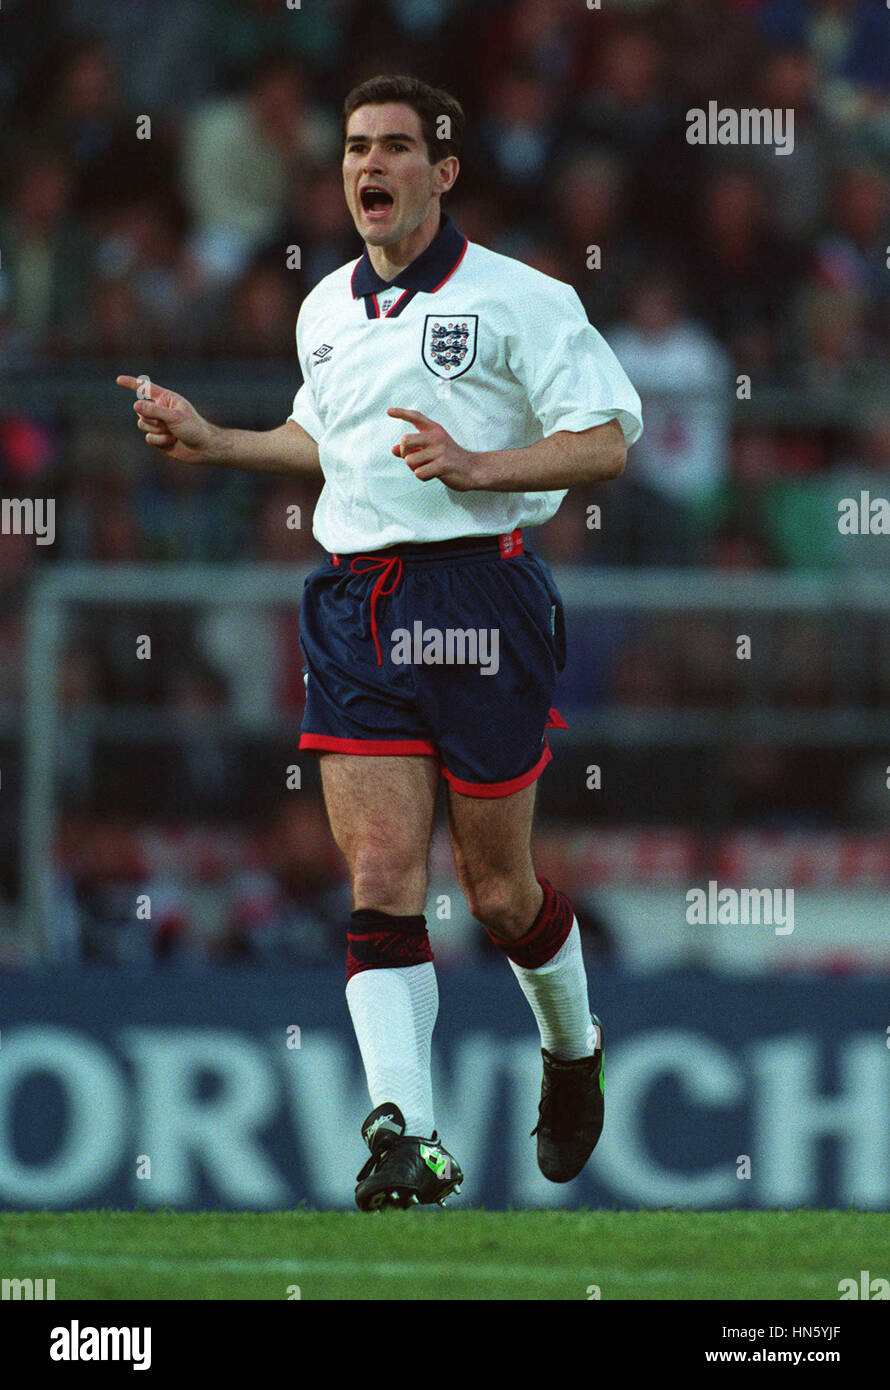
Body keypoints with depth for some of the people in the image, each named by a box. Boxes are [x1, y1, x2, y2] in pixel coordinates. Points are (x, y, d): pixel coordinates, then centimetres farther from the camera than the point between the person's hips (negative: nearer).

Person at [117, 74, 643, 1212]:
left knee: (497, 890, 5)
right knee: (380, 877, -9)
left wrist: (475, 465, -18)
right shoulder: (325, 312, 15)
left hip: (476, 594, -4)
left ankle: (572, 1049, 35)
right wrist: (211, 442, 18)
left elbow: (605, 440, -6)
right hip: (354, 601, 4)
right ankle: (407, 1139, -15)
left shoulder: (519, 300, -3)